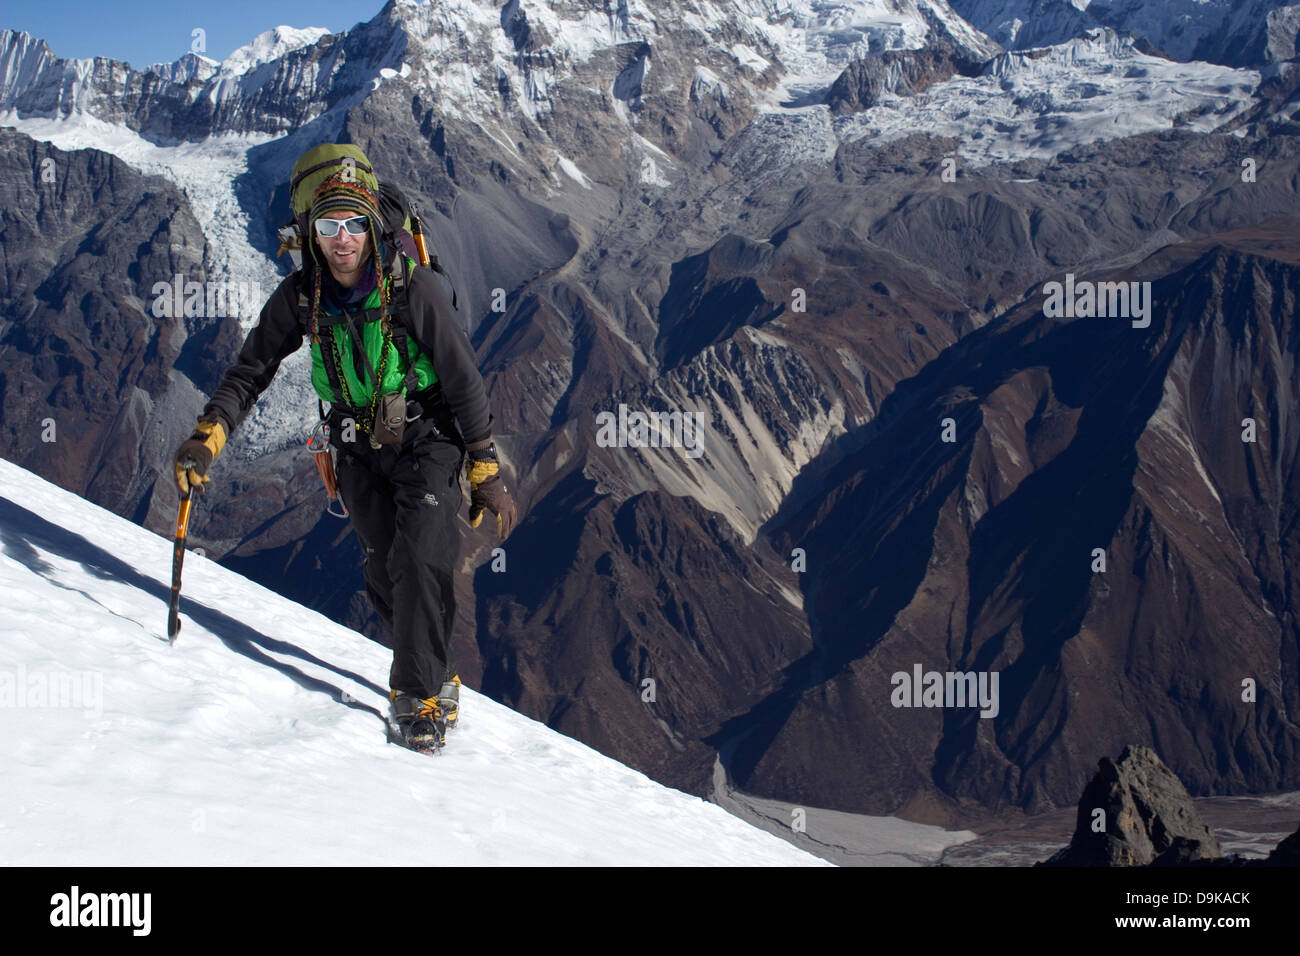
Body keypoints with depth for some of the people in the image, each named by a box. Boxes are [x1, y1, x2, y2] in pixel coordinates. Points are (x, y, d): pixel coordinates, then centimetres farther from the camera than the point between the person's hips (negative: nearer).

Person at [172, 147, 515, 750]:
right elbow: (250, 370, -1)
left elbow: (463, 380, -13)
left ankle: (421, 695, -9)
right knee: (383, 572, 1)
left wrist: (487, 474, -11)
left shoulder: (415, 290, -20)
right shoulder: (300, 297, -8)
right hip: (358, 446, 4)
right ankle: (431, 670, 20)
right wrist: (209, 435, -17)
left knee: (421, 561, -17)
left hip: (427, 441, -4)